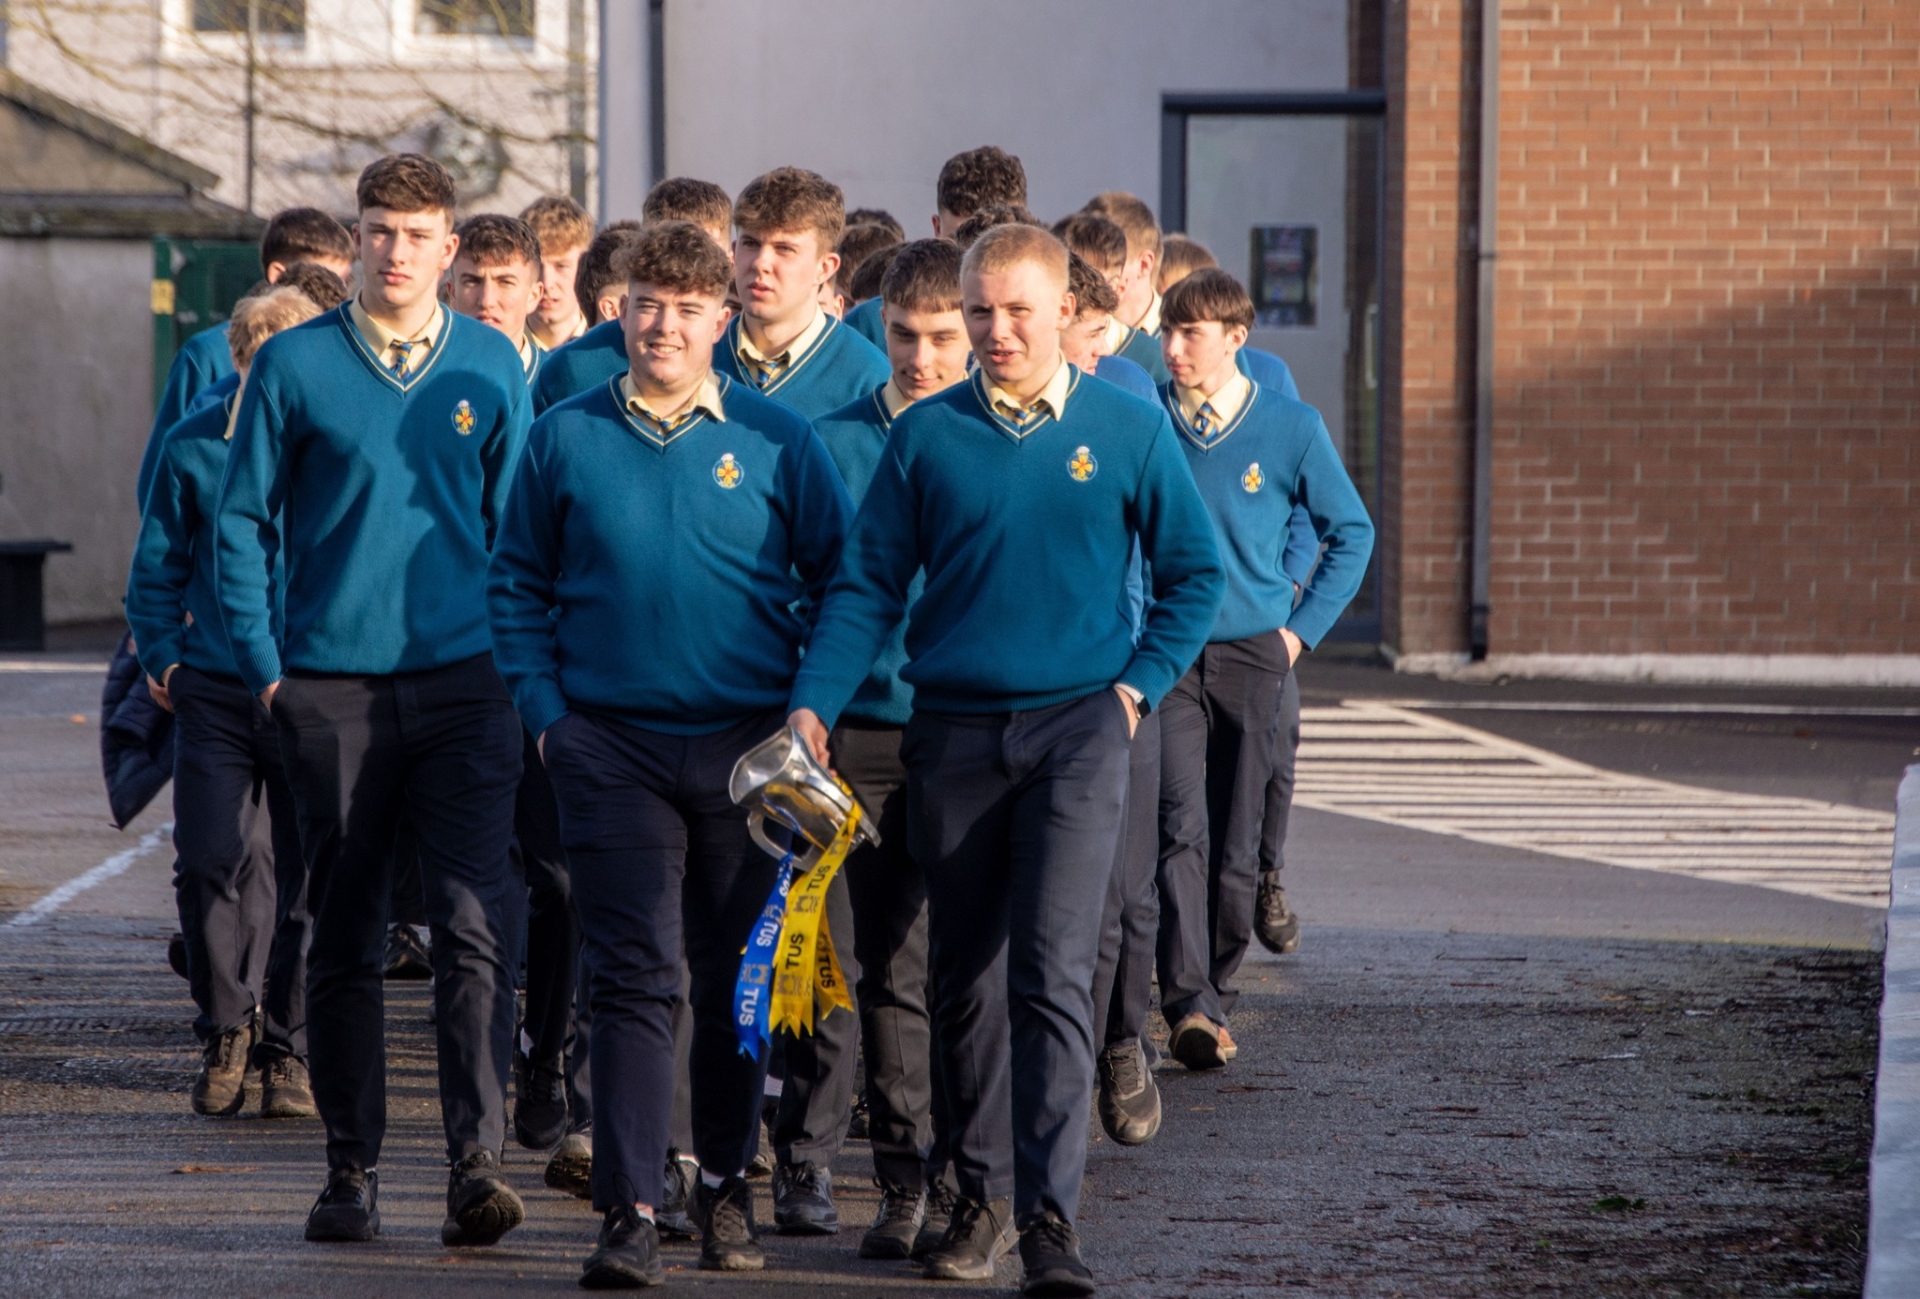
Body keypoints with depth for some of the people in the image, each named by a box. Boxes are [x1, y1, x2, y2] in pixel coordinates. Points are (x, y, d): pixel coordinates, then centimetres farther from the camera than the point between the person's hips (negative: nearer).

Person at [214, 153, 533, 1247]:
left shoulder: (492, 367, 7)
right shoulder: (295, 366, 3)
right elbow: (243, 523, 6)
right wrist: (265, 666, 0)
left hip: (465, 684, 0)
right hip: (334, 692, 0)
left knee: (474, 924, -12)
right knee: (346, 936, 6)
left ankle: (478, 1161, -15)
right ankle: (353, 1168, 14)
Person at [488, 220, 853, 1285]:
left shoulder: (776, 440, 1)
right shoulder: (565, 438, 4)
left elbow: (841, 581, 5)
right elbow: (517, 586, 9)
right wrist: (546, 711, -1)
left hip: (747, 746, 1)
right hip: (613, 746, -1)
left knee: (737, 978, 9)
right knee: (632, 974, -8)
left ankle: (724, 1184, 24)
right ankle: (628, 1213, -11)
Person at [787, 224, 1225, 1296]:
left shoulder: (1128, 427, 2)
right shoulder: (926, 435, 3)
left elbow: (1195, 574, 11)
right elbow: (869, 585, 3)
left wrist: (1140, 683, 1)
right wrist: (814, 705, -8)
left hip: (1078, 726, -2)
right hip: (953, 732, 2)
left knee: (1053, 973, -13)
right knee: (970, 980, 9)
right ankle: (984, 1197, 22)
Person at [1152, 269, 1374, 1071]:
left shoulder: (1290, 428, 1)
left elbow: (1351, 533, 11)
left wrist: (1302, 628, 5)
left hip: (1252, 653, 1)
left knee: (1236, 839, 3)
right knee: (1182, 825, -14)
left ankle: (1216, 989, 16)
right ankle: (1190, 1004, -21)